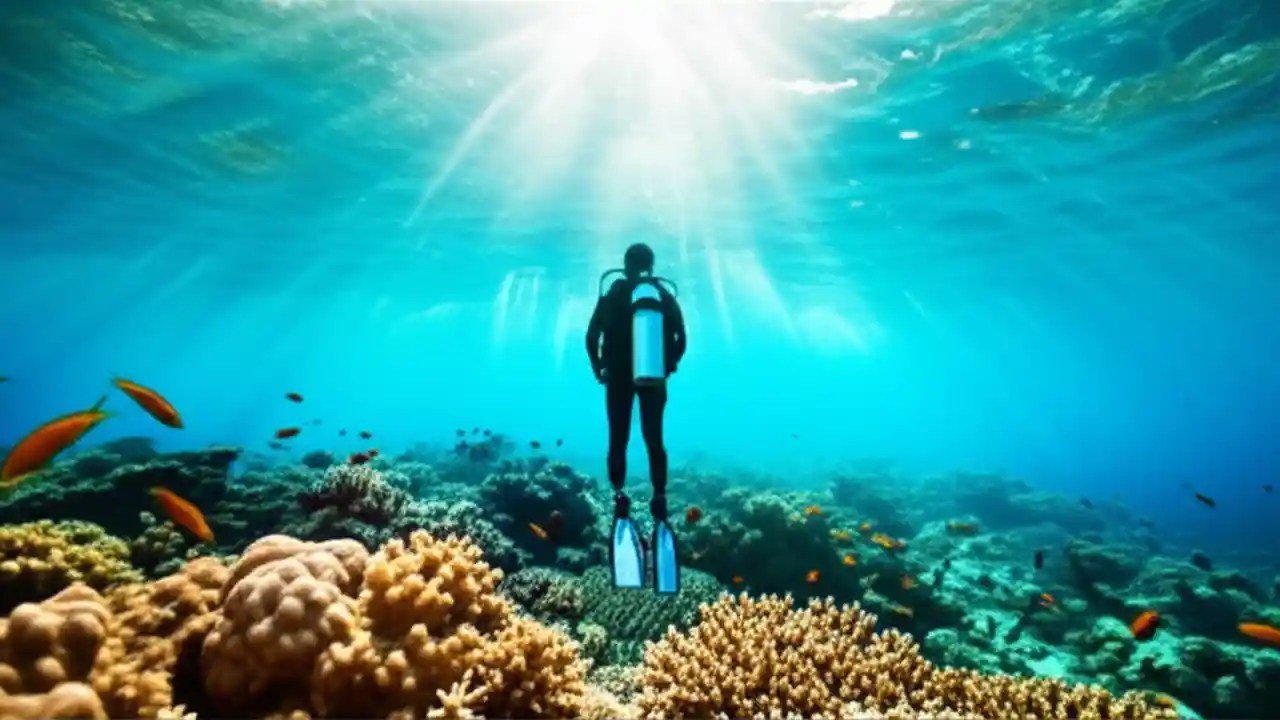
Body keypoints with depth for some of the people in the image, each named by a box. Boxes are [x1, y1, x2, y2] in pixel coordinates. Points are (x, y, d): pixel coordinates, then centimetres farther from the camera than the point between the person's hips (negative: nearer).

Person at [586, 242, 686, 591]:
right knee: (654, 441, 9)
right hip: (653, 377, 2)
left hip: (619, 376, -1)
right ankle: (659, 500, 5)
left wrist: (599, 370, 8)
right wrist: (667, 368, 11)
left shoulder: (611, 296, 1)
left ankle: (619, 497, -3)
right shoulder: (665, 297, 4)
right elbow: (680, 338, -1)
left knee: (618, 441, 6)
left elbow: (592, 337, -3)